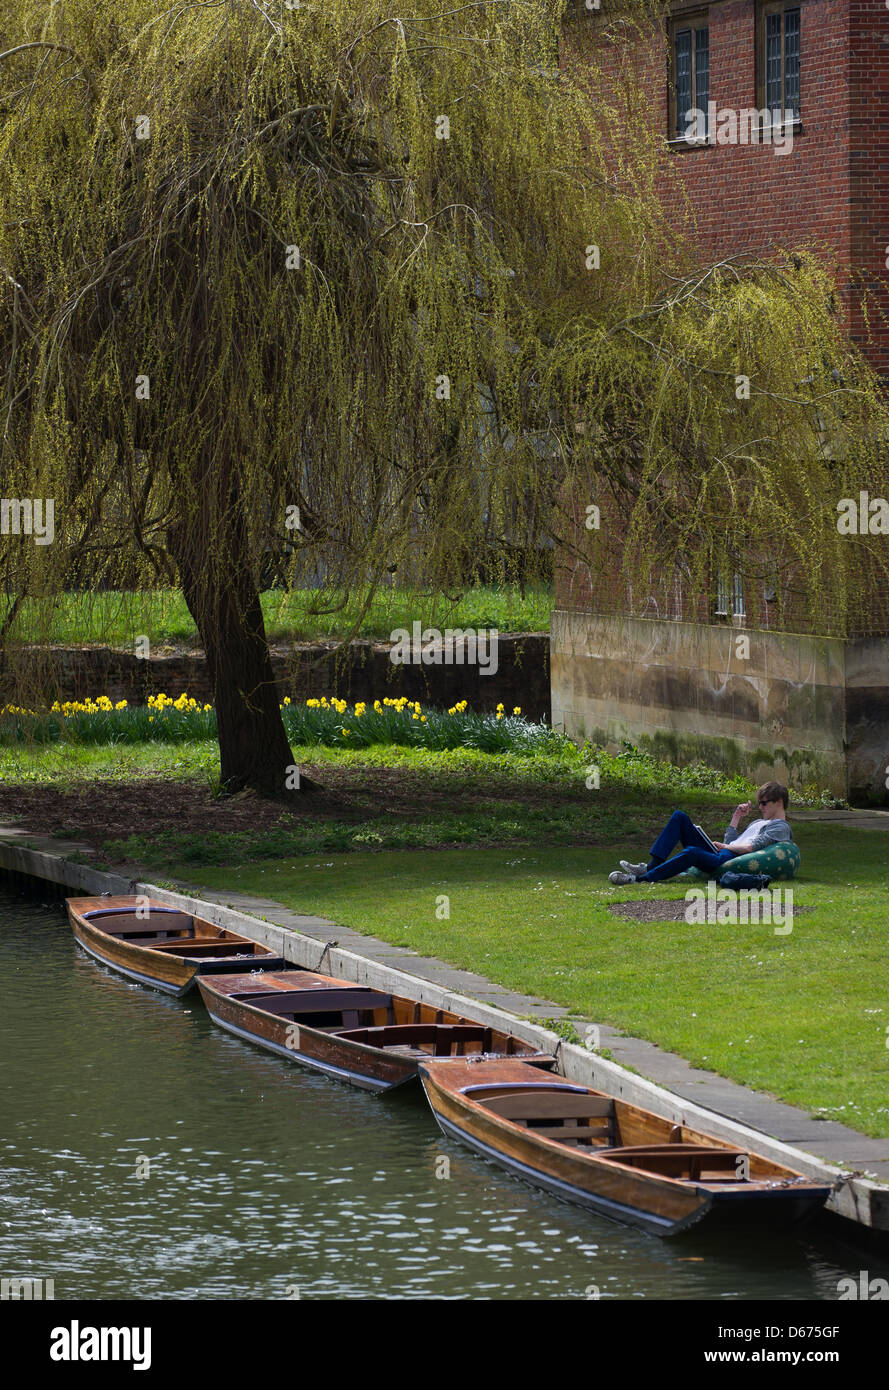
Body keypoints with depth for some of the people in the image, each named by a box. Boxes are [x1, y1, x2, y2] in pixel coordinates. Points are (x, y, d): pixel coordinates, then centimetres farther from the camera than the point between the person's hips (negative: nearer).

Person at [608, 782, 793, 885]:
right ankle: (652, 866, -15)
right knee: (679, 817, 1)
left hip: (730, 864, -10)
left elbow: (751, 847, -11)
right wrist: (737, 818, 23)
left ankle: (641, 879, -45)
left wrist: (726, 847, 1)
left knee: (691, 852, -40)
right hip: (719, 857, 10)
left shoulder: (780, 828, 5)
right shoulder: (758, 823, 34)